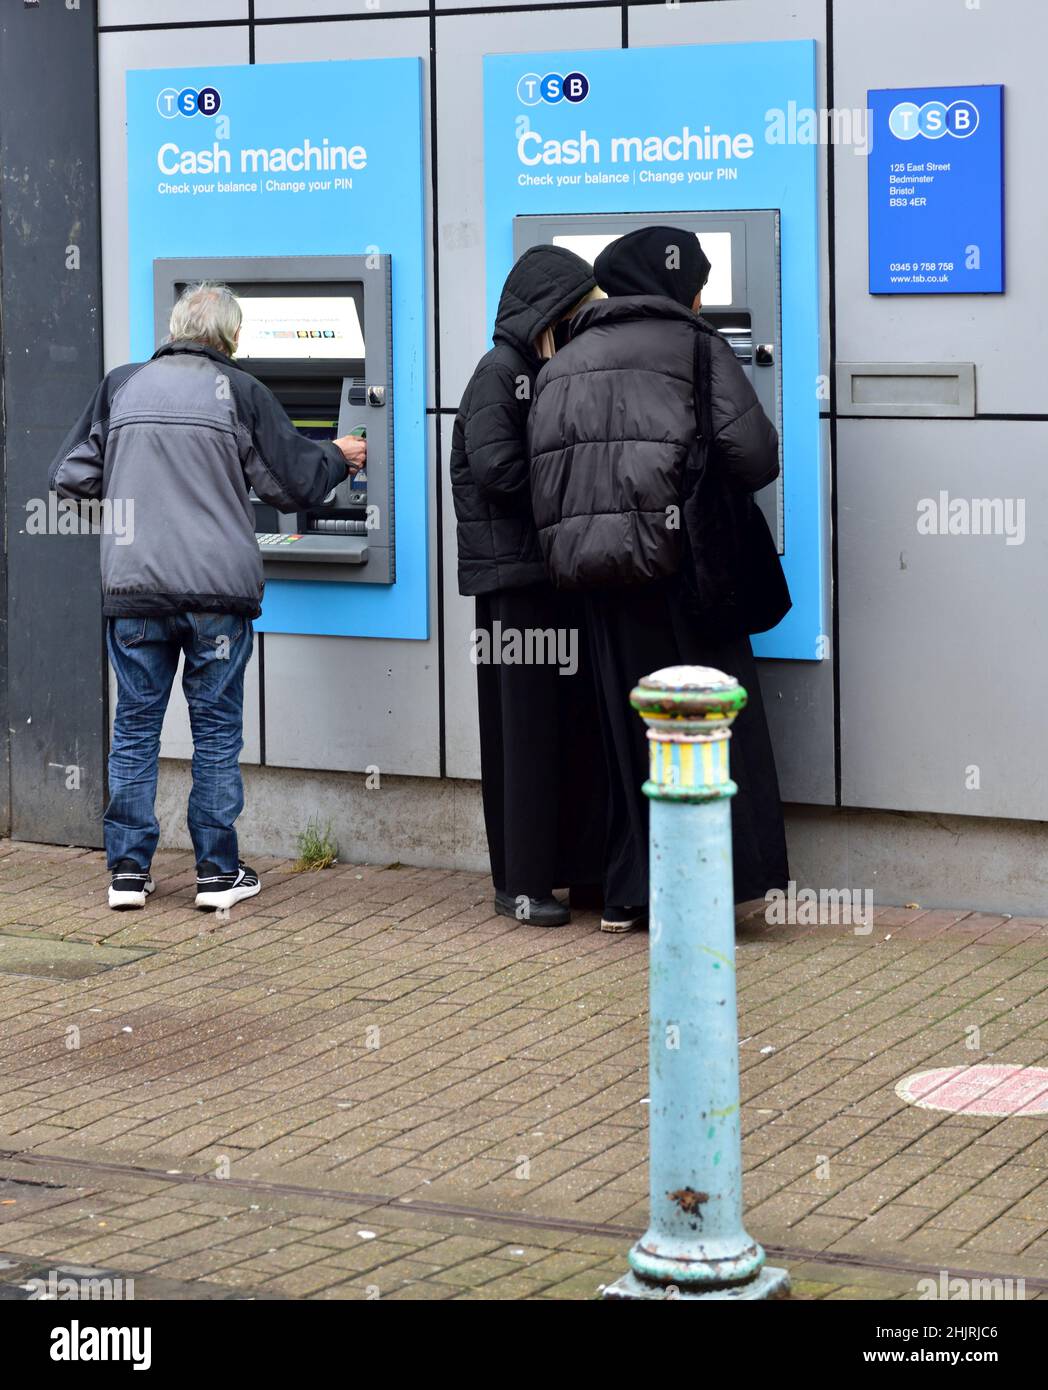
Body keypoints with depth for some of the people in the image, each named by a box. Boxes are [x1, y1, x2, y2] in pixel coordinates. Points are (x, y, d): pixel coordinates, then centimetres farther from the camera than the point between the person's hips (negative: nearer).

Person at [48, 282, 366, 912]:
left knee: (136, 727, 10)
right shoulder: (240, 392, -2)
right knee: (217, 730, 7)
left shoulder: (121, 386, 4)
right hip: (217, 590, -2)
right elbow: (294, 484, 2)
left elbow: (73, 479, 6)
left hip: (134, 585, 2)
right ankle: (218, 872, 10)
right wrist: (338, 457, 22)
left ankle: (129, 871, 11)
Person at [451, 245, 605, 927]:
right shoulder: (501, 373, -7)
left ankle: (574, 865, 13)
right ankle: (521, 882, 1)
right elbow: (496, 469, -18)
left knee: (578, 722, 6)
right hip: (518, 571, -8)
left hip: (565, 570, 8)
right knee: (527, 724, -4)